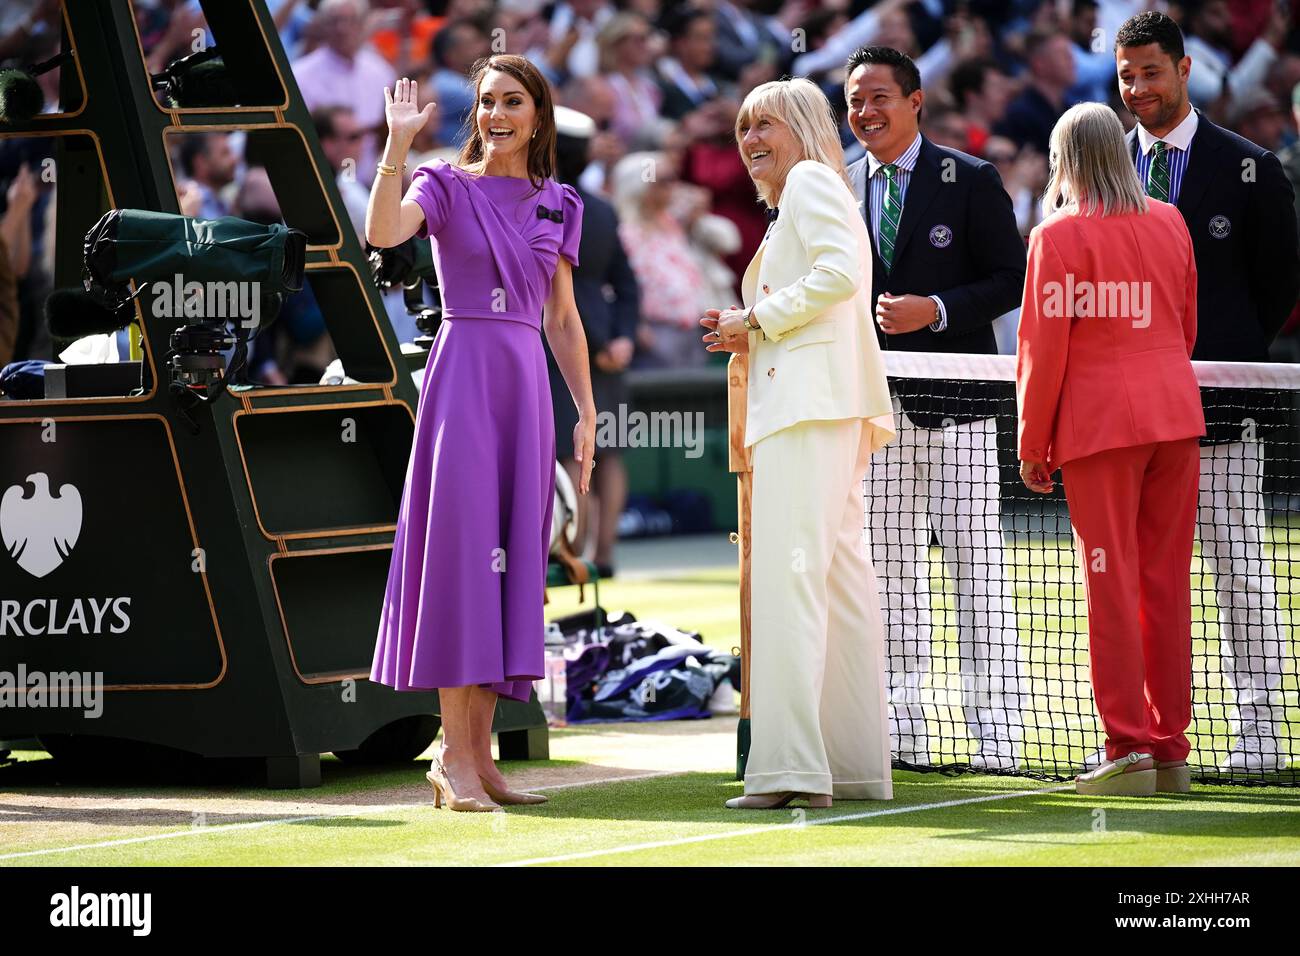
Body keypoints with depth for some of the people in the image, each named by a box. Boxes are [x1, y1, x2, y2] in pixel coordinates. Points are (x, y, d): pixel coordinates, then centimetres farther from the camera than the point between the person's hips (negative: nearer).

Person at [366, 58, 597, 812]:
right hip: (462, 375, -5)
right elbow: (382, 234, -18)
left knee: (508, 557, 3)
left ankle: (480, 753, 7)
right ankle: (454, 756, -11)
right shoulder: (447, 186, 3)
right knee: (459, 547, -10)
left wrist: (587, 410, 11)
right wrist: (398, 145, -22)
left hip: (527, 385, 5)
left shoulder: (556, 206, 15)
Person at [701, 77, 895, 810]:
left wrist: (757, 319, -10)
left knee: (787, 574, -16)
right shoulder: (796, 201, 27)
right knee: (839, 577, 9)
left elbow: (839, 272, -17)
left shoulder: (810, 181, -2)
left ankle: (790, 767, -23)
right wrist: (748, 333, 14)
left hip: (810, 396, -11)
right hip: (817, 402, 11)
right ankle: (861, 765, 9)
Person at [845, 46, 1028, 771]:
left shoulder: (972, 181, 0)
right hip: (875, 405, 4)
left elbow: (1011, 279, -3)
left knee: (977, 562, -5)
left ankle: (997, 730, -3)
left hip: (955, 401, -4)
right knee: (891, 568, 5)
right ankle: (904, 730, 10)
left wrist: (935, 309, -15)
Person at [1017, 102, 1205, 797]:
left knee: (1111, 583, -3)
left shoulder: (1059, 237, -7)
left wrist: (1032, 446, 1)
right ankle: (1171, 749, 10)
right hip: (1175, 416, 5)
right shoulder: (1170, 224, 9)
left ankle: (1128, 750, -5)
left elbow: (1043, 348, -7)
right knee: (1167, 583, 7)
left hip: (1098, 422, -5)